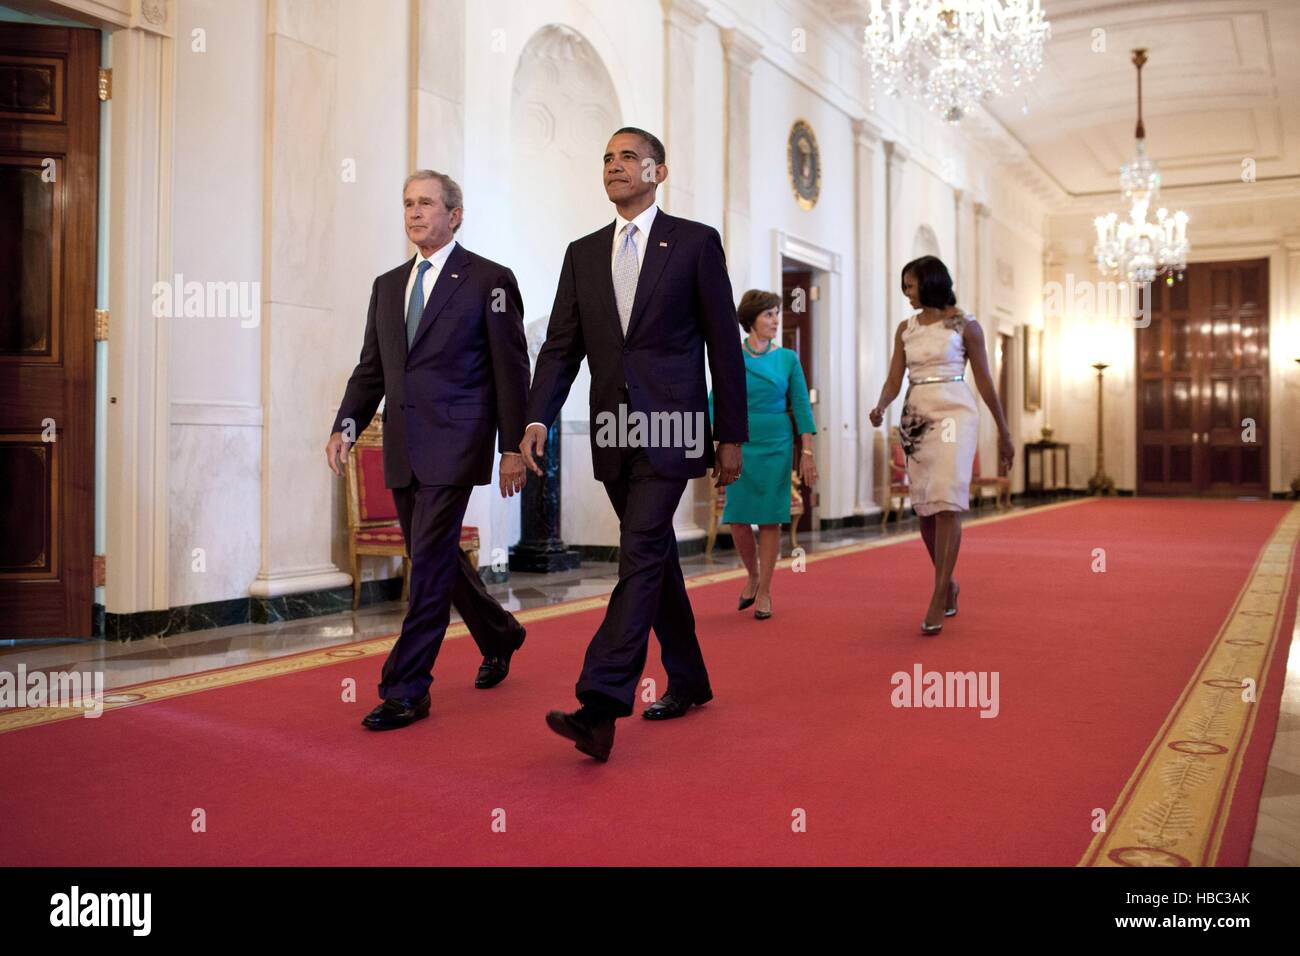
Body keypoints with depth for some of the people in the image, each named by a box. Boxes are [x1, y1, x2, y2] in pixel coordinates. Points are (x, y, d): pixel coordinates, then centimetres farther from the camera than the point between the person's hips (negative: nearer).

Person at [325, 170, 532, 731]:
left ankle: (405, 690, 1)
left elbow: (511, 370, -4)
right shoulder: (388, 285, 16)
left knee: (429, 563, -8)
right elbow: (371, 368, 16)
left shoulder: (489, 280, -1)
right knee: (436, 559, 15)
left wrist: (513, 448, -8)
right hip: (402, 451, 7)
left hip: (453, 445, -7)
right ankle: (499, 633, 38)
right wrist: (347, 425, 0)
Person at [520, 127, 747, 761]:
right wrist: (538, 417, -8)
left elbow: (724, 344, 0)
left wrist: (731, 435, -3)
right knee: (655, 555, 14)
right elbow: (561, 346, 7)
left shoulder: (696, 242, 1)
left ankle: (600, 707, -17)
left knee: (641, 554, -14)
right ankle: (688, 680, 29)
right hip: (613, 433, 6)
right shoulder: (583, 254, 13)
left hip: (670, 429, -5)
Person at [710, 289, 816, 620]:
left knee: (770, 519, 1)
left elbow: (801, 406, 1)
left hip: (776, 445, 0)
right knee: (737, 519, 0)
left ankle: (764, 592, 11)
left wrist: (807, 452, -3)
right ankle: (753, 576, 26)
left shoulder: (787, 358, 2)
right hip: (740, 444, 0)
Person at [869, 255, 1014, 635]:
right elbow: (895, 379, 6)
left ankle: (938, 599, -14)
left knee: (947, 502, -14)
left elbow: (984, 381, 3)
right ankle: (948, 583, 24)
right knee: (925, 507, 5)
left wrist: (1004, 432, 6)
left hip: (954, 414, -5)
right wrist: (881, 407, -16)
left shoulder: (964, 324, 1)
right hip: (915, 418, 5)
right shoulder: (905, 329, 12)